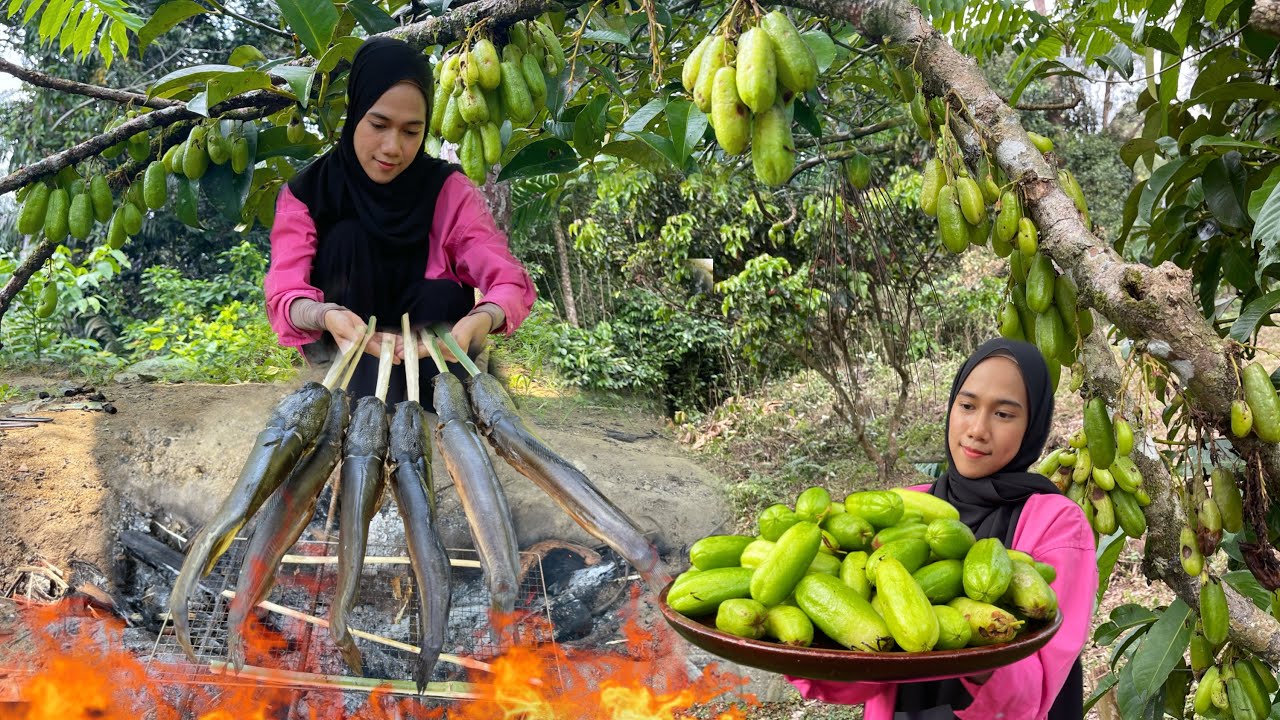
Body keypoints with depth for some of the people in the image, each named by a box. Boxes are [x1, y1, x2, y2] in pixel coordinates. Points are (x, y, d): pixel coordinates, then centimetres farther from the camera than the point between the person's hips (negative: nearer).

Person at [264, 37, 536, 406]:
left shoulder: (450, 191, -10)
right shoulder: (305, 195, -10)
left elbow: (510, 280, -23)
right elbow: (284, 294, -23)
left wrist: (480, 320, -48)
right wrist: (327, 316, -49)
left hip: (428, 357, 0)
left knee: (444, 297, -29)